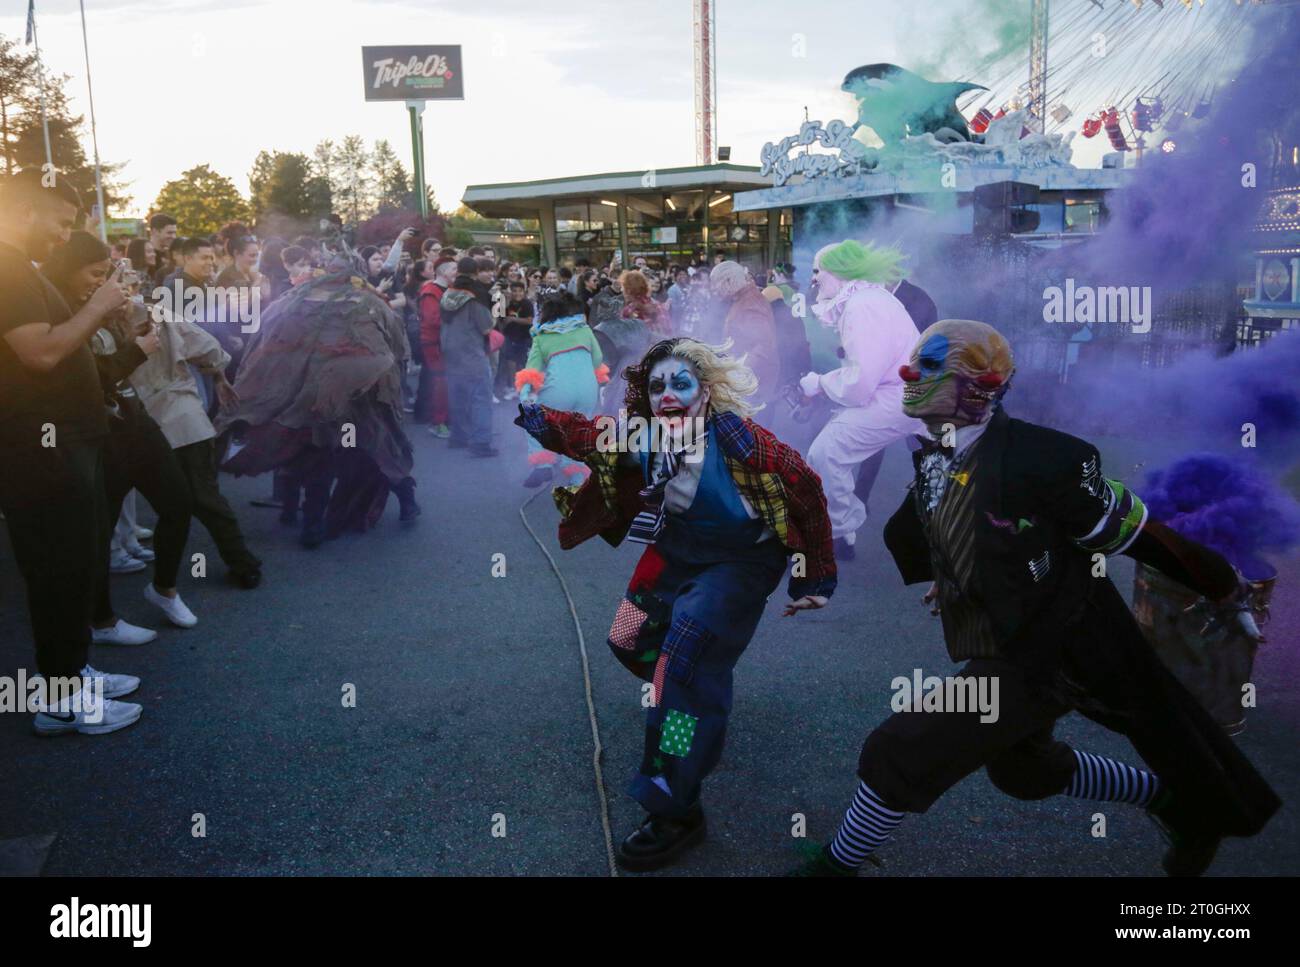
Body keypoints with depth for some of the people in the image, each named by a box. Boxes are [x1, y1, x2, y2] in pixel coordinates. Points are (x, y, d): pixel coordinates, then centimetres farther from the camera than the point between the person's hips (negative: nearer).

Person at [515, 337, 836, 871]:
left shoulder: (734, 435, -27)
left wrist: (815, 576, -15)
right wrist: (531, 415, -43)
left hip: (739, 561, -6)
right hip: (677, 552, 7)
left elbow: (804, 485, -20)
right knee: (629, 638, 13)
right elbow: (586, 435, -23)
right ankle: (687, 703, 45)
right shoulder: (645, 433, -11)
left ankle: (675, 810, -6)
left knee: (689, 658, -16)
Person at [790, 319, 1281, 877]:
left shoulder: (1038, 458, -24)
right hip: (999, 649, 9)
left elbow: (1137, 532, -16)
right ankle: (1169, 800, 47)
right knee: (1021, 769, 29)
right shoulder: (935, 461, 0)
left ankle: (837, 864, 13)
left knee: (898, 755, -10)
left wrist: (1225, 589, -8)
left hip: (1047, 657, -9)